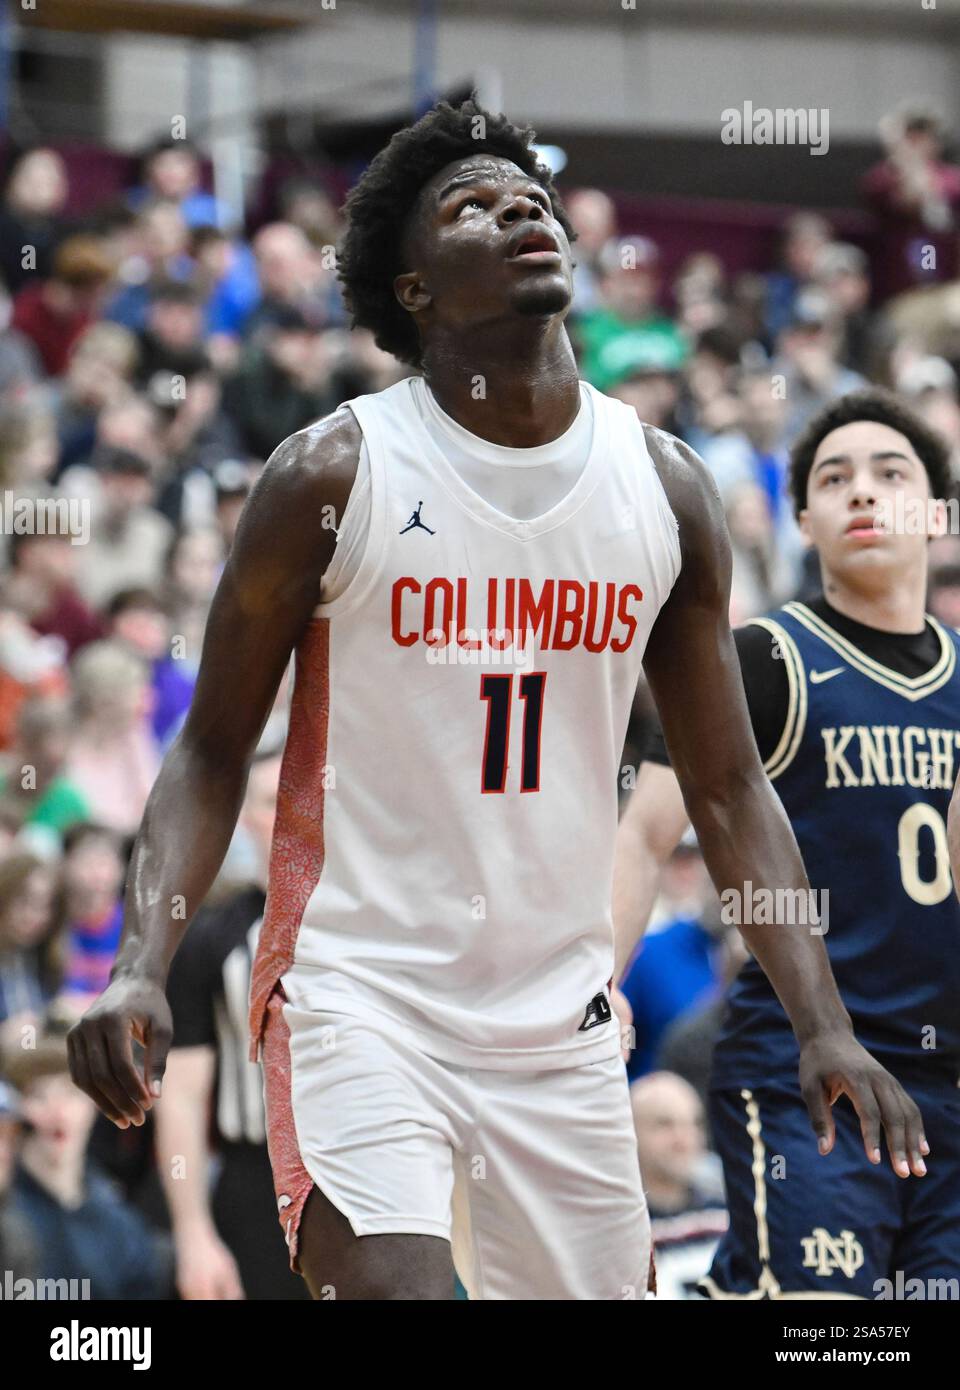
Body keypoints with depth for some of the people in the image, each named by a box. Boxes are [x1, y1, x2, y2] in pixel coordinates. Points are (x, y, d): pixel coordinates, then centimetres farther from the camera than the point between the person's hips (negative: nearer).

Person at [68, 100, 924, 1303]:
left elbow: (727, 788, 10)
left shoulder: (666, 488, 5)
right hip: (362, 992, -5)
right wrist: (140, 966, -18)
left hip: (560, 1017, 5)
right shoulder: (334, 474, -6)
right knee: (393, 1287, -25)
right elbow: (213, 752, -2)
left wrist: (822, 1025, 0)